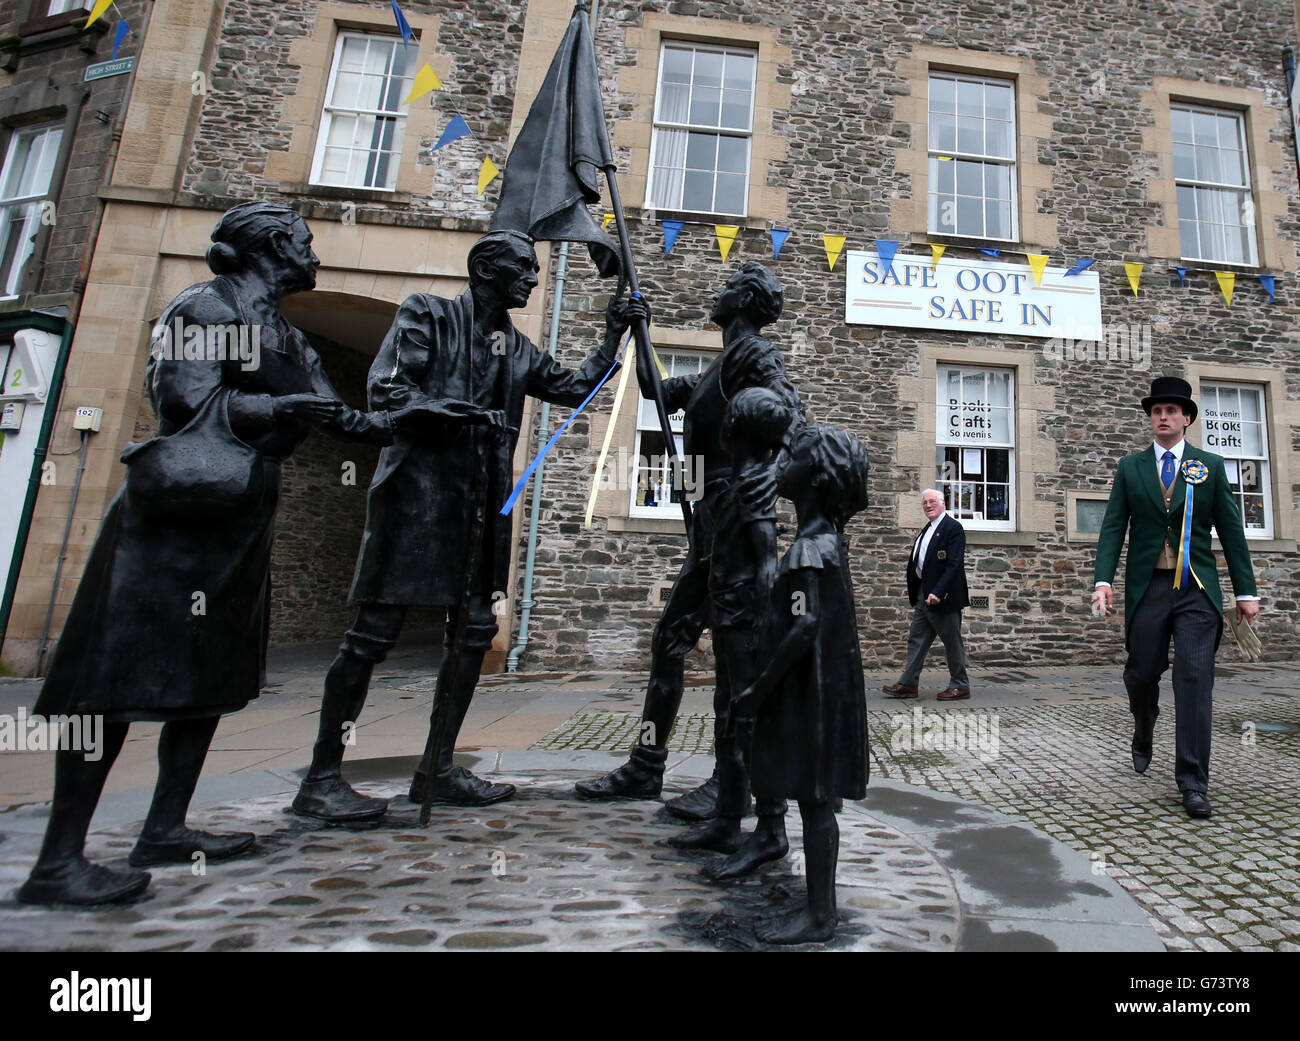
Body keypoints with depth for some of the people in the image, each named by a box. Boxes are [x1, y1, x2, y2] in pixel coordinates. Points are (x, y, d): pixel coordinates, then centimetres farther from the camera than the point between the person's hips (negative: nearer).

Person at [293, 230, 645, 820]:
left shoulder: (517, 349, 20)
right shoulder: (427, 314, 4)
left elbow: (576, 387, 24)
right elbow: (387, 392, -7)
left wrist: (614, 336, 18)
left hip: (482, 504, 7)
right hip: (418, 490, -7)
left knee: (475, 631, 5)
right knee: (377, 629, -6)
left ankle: (437, 769, 16)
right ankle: (321, 780, 5)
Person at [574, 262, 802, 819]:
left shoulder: (755, 354, -3)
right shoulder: (719, 368, 25)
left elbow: (790, 418, -19)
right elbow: (657, 389, 33)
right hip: (712, 520, 10)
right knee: (669, 639, 9)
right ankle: (645, 767, 18)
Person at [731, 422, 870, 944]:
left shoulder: (807, 550, -18)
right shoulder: (830, 540, 11)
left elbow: (805, 627, -25)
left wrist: (758, 689, -18)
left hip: (811, 693, -9)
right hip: (824, 690, 9)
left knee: (814, 800, 2)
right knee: (817, 800, 16)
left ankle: (819, 917, 16)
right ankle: (820, 906, 29)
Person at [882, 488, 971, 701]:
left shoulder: (953, 528, -10)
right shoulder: (926, 531, 17)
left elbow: (954, 564, -20)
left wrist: (938, 593, -27)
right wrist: (914, 595, 13)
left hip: (942, 596, -9)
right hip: (923, 596, 9)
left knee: (952, 643, 4)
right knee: (916, 640, 8)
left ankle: (960, 686, 16)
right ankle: (908, 684, 12)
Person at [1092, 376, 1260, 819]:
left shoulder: (1211, 466, 8)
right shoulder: (1130, 467, 8)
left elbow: (1231, 530, 7)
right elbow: (1113, 527, 1)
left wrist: (1245, 590, 4)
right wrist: (1103, 579, -11)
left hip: (1197, 589, 0)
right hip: (1147, 587, 1)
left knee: (1195, 679, -7)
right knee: (1142, 674, 8)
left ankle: (1193, 781, 0)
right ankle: (1143, 738, 38)